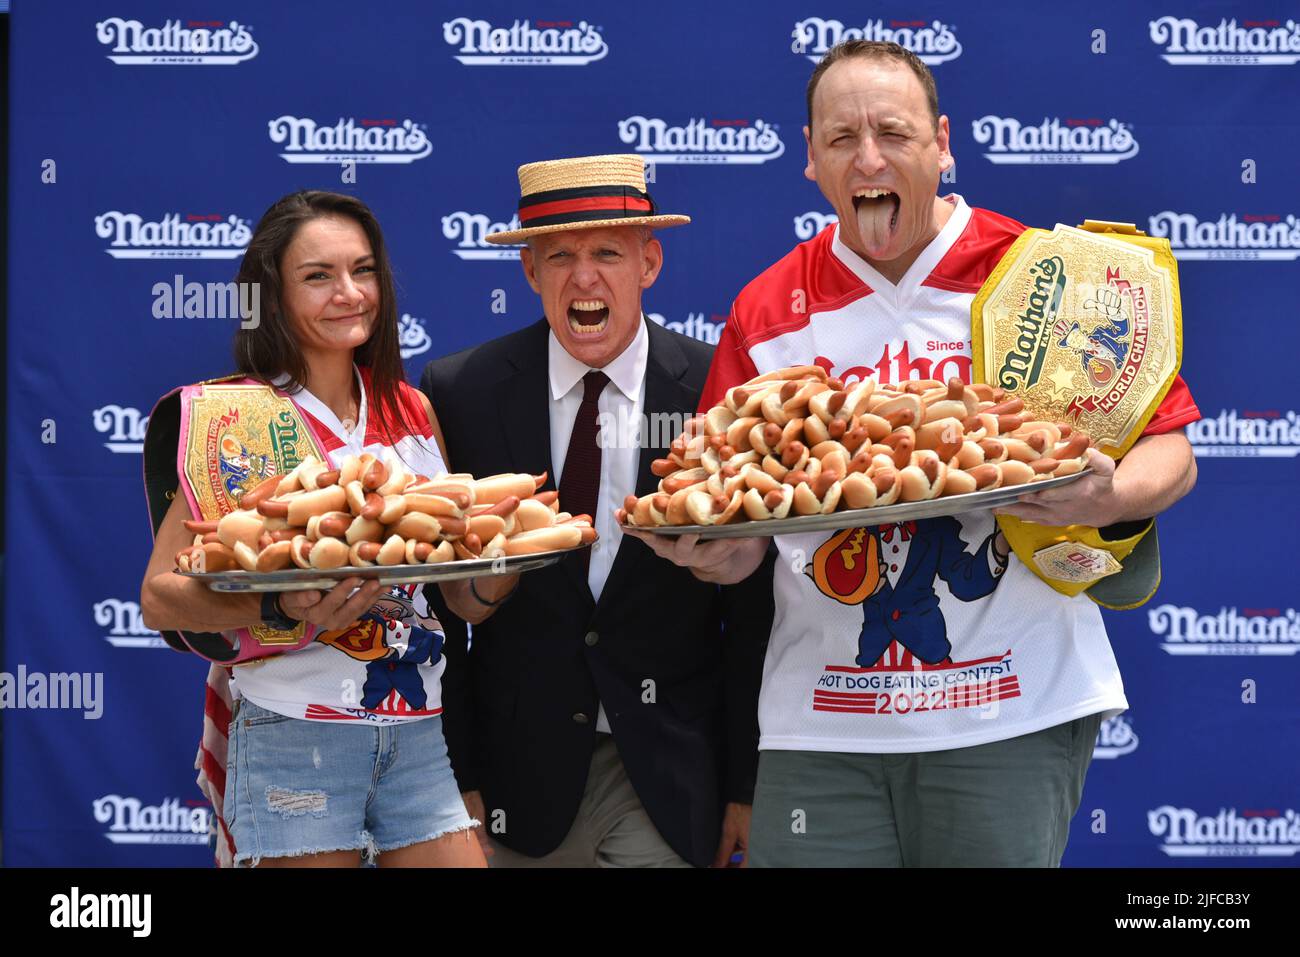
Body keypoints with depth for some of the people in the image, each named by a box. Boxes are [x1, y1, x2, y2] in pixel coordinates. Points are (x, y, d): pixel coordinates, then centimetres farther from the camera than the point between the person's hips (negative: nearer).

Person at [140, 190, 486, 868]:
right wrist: (284, 608, -24)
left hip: (421, 729, 4)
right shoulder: (239, 419, -5)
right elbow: (159, 598, -9)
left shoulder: (412, 410, 9)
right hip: (296, 731, -4)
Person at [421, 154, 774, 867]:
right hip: (520, 776, 1)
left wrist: (747, 787, -1)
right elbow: (440, 604, 0)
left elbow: (754, 612, -2)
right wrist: (457, 776, -3)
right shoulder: (461, 393, -3)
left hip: (673, 782, -1)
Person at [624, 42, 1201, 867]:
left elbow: (1169, 451, 0)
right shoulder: (765, 313, 8)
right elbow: (736, 542, 10)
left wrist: (1107, 498, -20)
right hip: (820, 727, 2)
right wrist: (712, 549, -13)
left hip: (1014, 712, -2)